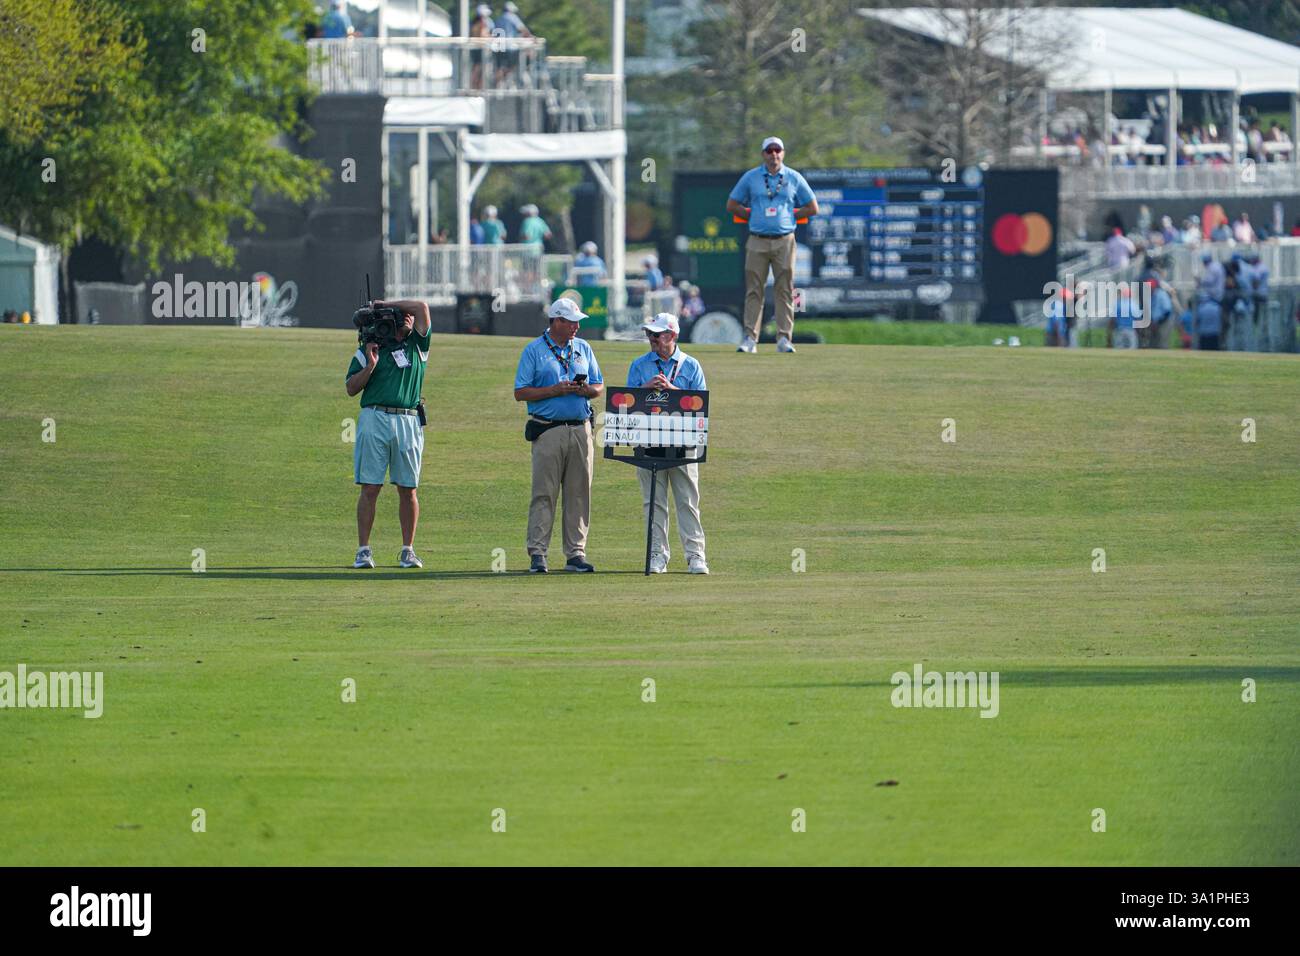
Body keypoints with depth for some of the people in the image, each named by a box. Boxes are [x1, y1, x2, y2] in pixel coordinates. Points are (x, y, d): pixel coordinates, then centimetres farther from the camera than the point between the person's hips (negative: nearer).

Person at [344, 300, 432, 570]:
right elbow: (351, 388, 5)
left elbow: (422, 307, 6)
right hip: (375, 419, -2)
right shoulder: (368, 350, 11)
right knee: (370, 487, -5)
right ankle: (363, 550, -4)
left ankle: (408, 550, 6)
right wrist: (370, 366, -9)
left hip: (408, 422, 2)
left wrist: (384, 304, 11)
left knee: (408, 489, 1)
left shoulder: (417, 345, 15)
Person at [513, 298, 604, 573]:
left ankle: (576, 553, 8)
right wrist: (555, 390, -14)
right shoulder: (534, 351, 0)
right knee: (544, 493, -6)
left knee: (579, 493, 4)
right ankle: (537, 553, -4)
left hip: (580, 429, 4)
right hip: (548, 430, -4)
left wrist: (586, 390, -6)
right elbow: (520, 392, -4)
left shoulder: (583, 349, 15)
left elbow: (598, 386, 17)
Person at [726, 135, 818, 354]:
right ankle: (750, 338, -1)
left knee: (785, 290, -2)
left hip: (784, 242, 0)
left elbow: (812, 208, 13)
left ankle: (784, 338, 0)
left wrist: (790, 215, 4)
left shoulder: (794, 178, 8)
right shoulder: (750, 177, 8)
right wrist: (753, 215, 3)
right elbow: (732, 206, 12)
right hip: (757, 241, 0)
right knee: (754, 290, -2)